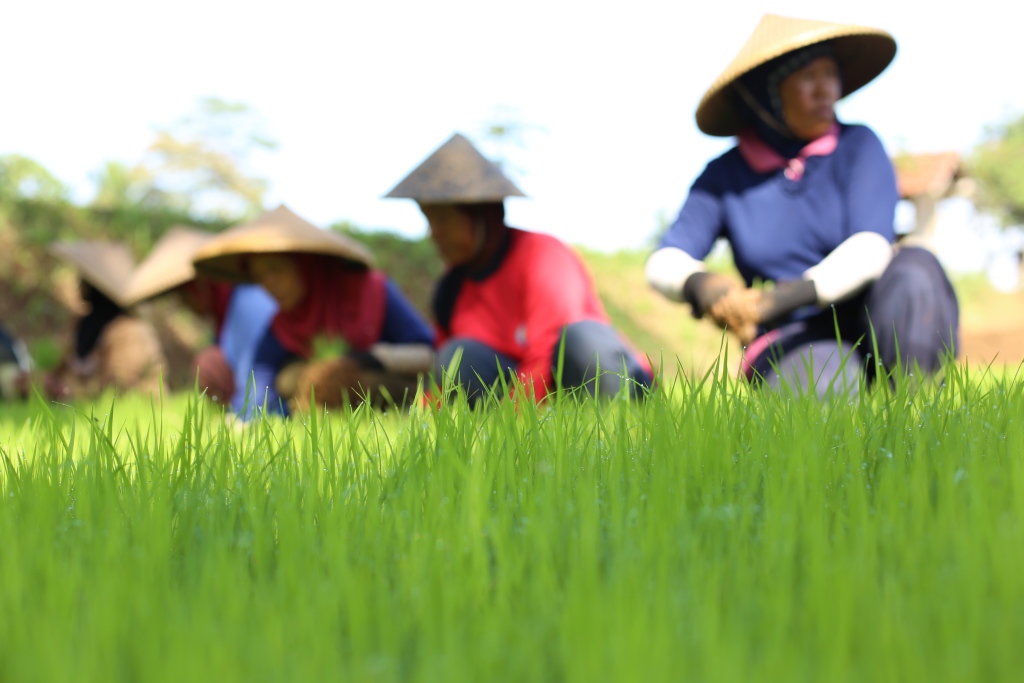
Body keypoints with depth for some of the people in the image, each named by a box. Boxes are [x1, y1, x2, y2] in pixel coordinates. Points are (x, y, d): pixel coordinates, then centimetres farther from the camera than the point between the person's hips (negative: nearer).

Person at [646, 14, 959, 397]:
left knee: (913, 266, -33)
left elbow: (870, 250, -14)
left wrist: (782, 298, -28)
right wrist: (701, 284, -30)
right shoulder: (725, 177, 4)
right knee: (828, 391, -39)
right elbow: (663, 264, -5)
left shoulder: (858, 146, 1)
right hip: (792, 348, -2)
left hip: (873, 325, 2)